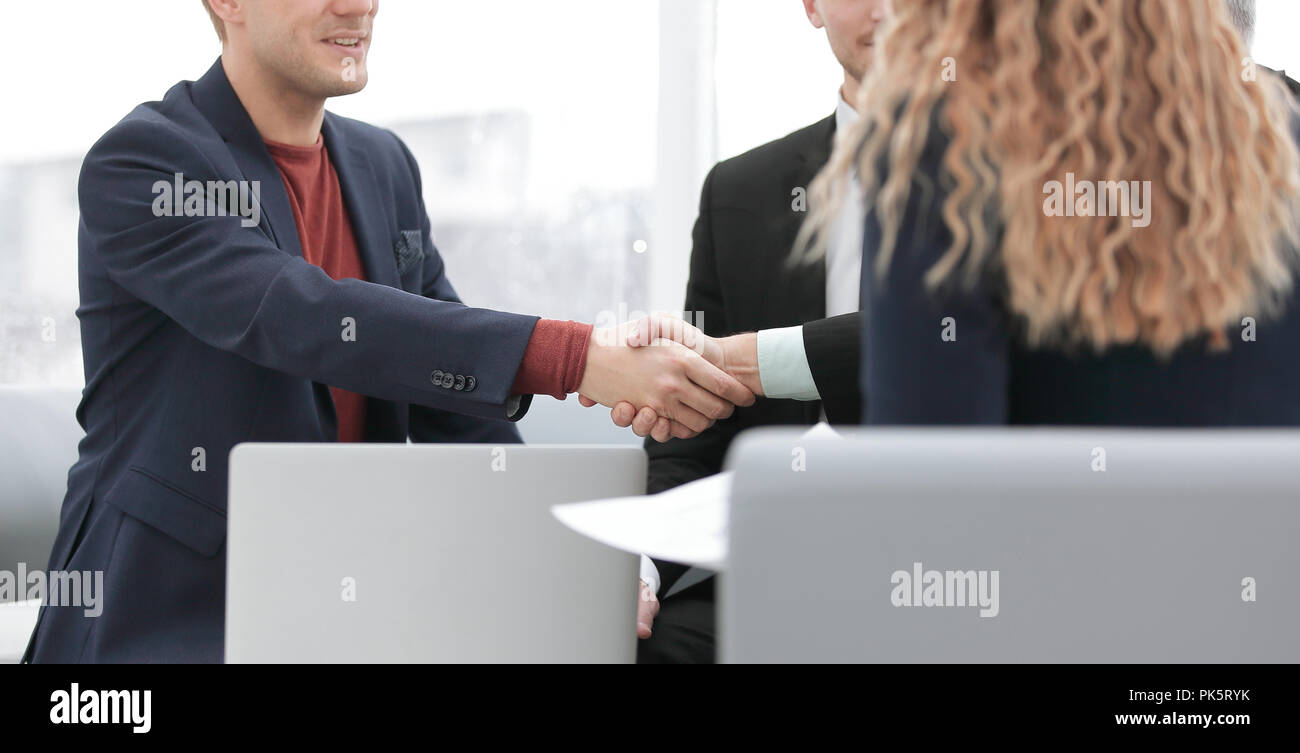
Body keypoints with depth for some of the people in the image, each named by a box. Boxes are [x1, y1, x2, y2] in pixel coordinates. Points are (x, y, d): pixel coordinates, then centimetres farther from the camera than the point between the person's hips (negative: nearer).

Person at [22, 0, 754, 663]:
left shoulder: (385, 165, 11)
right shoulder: (137, 165, -11)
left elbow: (454, 409, 11)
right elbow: (304, 322, -26)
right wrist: (572, 359, -33)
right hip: (166, 619, -6)